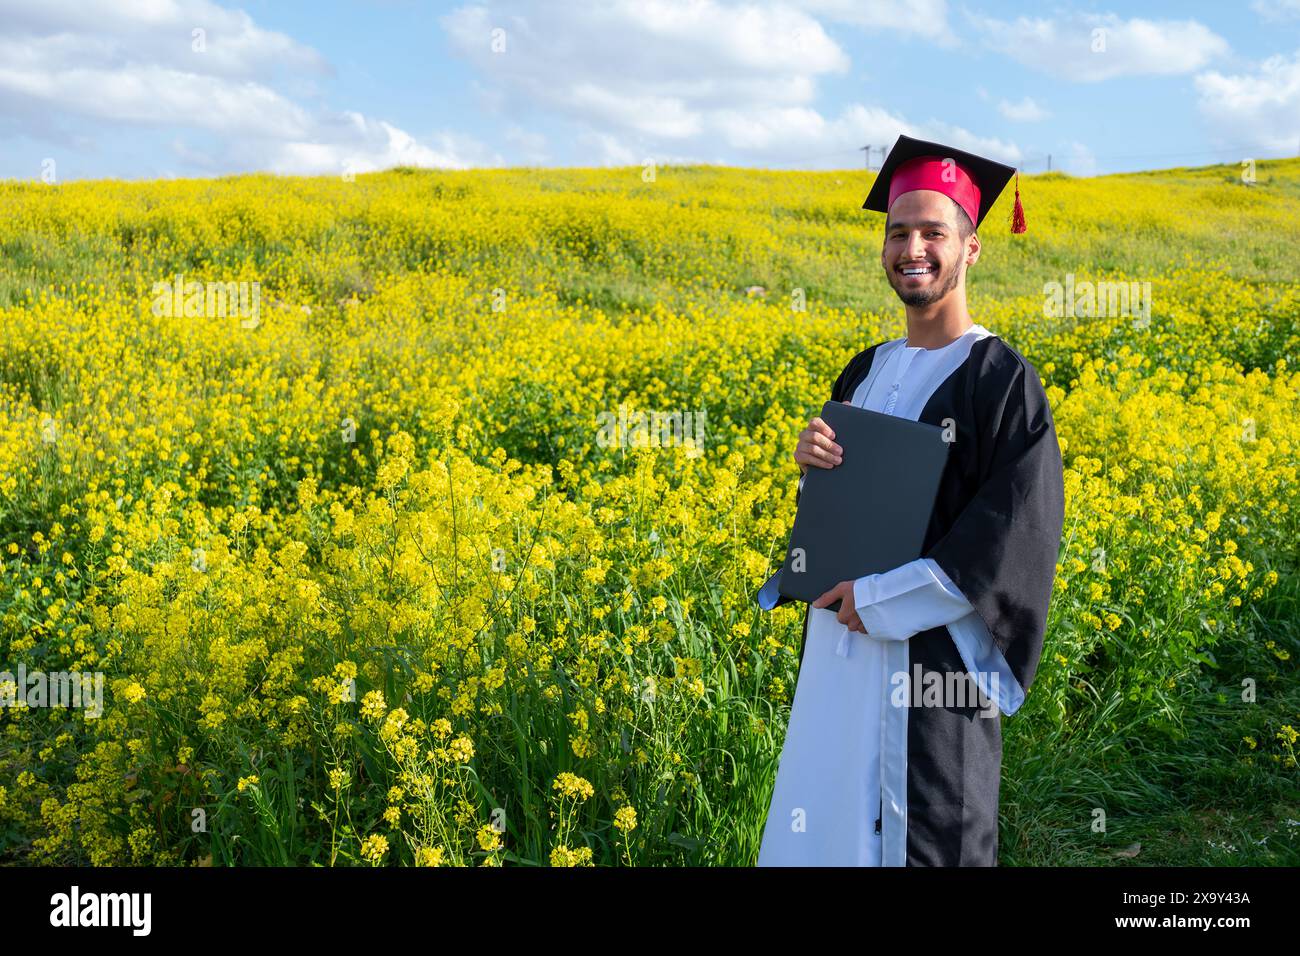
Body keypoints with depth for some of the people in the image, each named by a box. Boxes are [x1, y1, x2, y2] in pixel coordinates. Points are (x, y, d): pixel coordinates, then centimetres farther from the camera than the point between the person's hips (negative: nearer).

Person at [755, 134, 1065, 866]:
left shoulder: (1002, 379, -9)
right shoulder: (865, 374, 11)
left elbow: (1017, 531, -16)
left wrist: (881, 599, -18)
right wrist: (814, 466, -6)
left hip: (933, 655, -6)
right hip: (840, 654, 6)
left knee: (926, 839, 6)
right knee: (826, 828, 13)